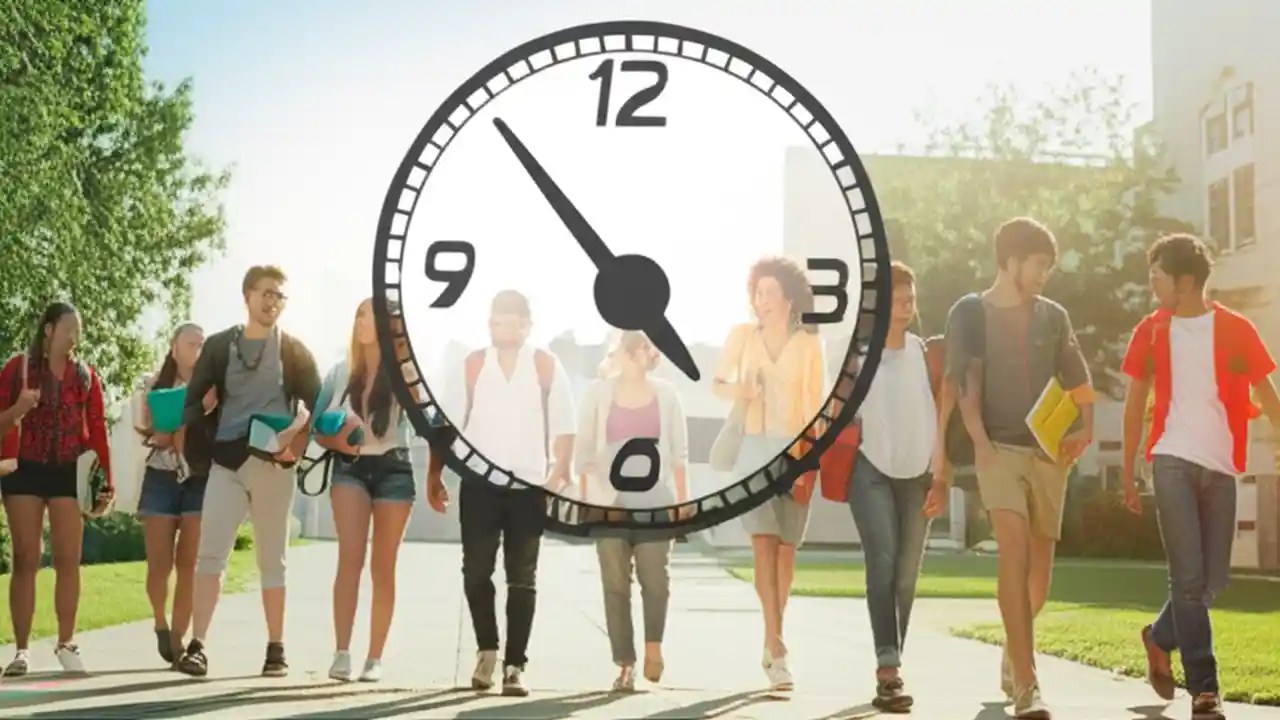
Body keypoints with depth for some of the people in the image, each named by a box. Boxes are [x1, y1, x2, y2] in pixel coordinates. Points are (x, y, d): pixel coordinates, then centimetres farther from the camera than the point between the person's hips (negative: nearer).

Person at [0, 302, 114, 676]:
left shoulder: (86, 375, 9)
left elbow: (98, 430, 7)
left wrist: (107, 481, 2)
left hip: (69, 472, 2)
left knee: (68, 559, -1)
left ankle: (66, 644, 6)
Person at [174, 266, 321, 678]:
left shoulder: (293, 351, 7)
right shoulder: (220, 346, 9)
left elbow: (317, 405, 3)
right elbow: (194, 399, 5)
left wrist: (297, 433, -15)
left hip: (274, 463, 0)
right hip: (227, 461, 0)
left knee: (272, 559, 7)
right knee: (210, 553, -10)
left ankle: (276, 648, 13)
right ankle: (197, 645, -13)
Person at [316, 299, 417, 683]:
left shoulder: (404, 372, 1)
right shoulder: (340, 372, 9)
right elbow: (317, 427, 10)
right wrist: (335, 441, -9)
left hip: (393, 469, -1)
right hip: (350, 467, 1)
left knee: (383, 567, 2)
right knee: (350, 557, -17)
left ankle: (375, 658, 8)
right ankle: (342, 653, -18)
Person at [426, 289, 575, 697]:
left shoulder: (547, 366, 2)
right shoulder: (472, 366, 5)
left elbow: (563, 428, 0)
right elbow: (448, 425, 4)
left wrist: (560, 476, -12)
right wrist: (435, 475, -2)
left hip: (529, 486, -1)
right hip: (480, 484, 1)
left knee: (522, 579, 3)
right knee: (476, 572, 1)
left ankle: (514, 665, 8)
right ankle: (487, 650, 21)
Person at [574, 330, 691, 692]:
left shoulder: (665, 393, 7)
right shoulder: (598, 393, 3)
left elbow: (679, 451, 8)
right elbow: (583, 450, 4)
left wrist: (683, 500, 3)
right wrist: (584, 500, -1)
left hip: (655, 501, 1)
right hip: (610, 503, 0)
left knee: (655, 580, -7)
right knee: (615, 585, 0)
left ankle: (653, 645, 16)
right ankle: (625, 665, 7)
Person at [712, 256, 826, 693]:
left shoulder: (808, 343, 0)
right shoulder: (742, 336, 3)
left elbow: (816, 403, 0)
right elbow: (717, 384, 13)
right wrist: (736, 391, -11)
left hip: (795, 450, 0)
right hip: (754, 449, 0)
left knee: (786, 546, 6)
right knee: (763, 543, -13)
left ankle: (772, 641, 23)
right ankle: (776, 648, -18)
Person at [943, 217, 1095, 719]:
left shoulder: (1053, 316, 13)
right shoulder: (970, 312, 2)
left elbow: (1078, 382, 13)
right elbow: (964, 386, -6)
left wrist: (1083, 431, -6)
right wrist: (980, 443, -19)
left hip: (1048, 452, 4)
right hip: (999, 449, -4)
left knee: (1040, 564, 6)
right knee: (1014, 549, -21)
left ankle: (1013, 658, 33)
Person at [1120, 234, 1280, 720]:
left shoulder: (1235, 329, 1)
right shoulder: (1151, 331, 4)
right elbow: (1135, 404, 9)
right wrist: (1128, 473, 8)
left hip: (1221, 466, 1)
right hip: (1173, 462, -1)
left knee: (1214, 580, 6)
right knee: (1189, 578, -8)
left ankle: (1160, 638, 32)